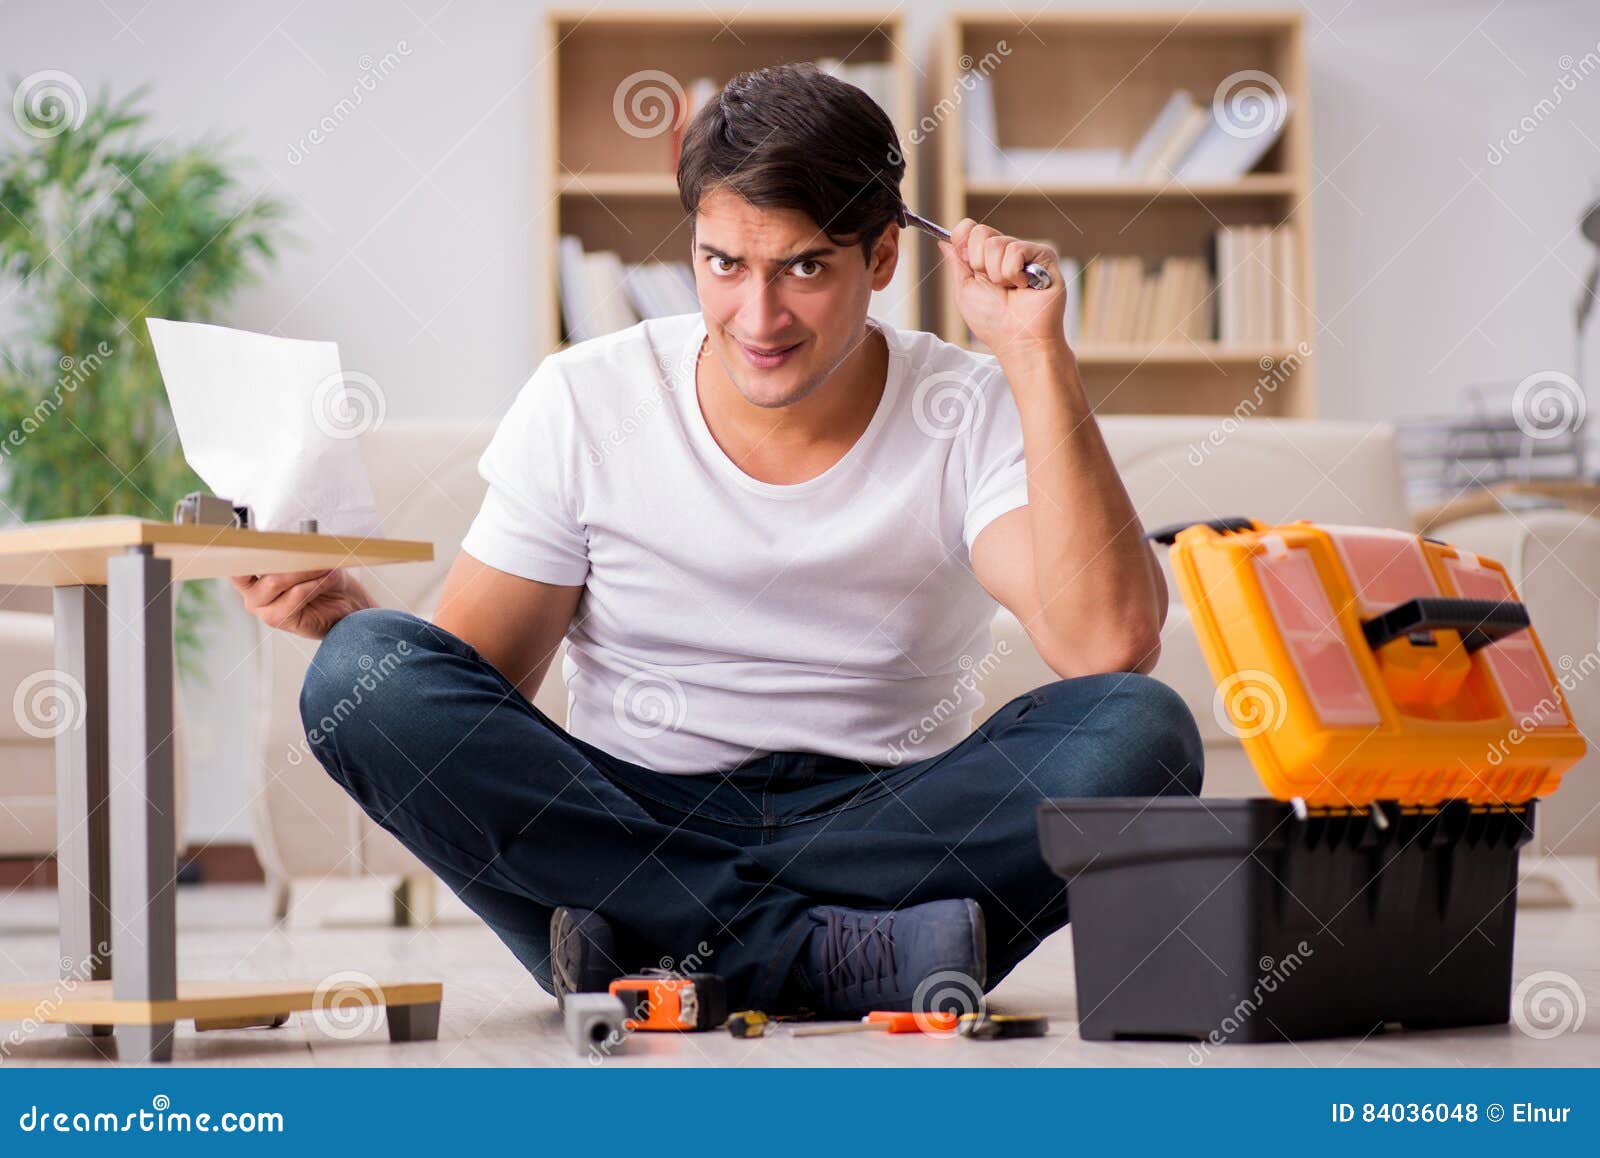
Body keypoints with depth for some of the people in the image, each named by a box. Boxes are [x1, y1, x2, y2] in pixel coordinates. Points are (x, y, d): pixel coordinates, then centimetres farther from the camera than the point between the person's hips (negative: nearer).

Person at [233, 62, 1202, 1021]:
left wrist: (1037, 354, -21)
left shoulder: (972, 415, -4)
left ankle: (655, 951, -28)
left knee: (1141, 735, -27)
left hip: (889, 828, -1)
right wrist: (340, 612, -20)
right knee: (368, 669, -24)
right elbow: (468, 687, 1)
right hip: (624, 820, 1)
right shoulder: (585, 405, -1)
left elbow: (1110, 645, -22)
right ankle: (843, 962, -29)